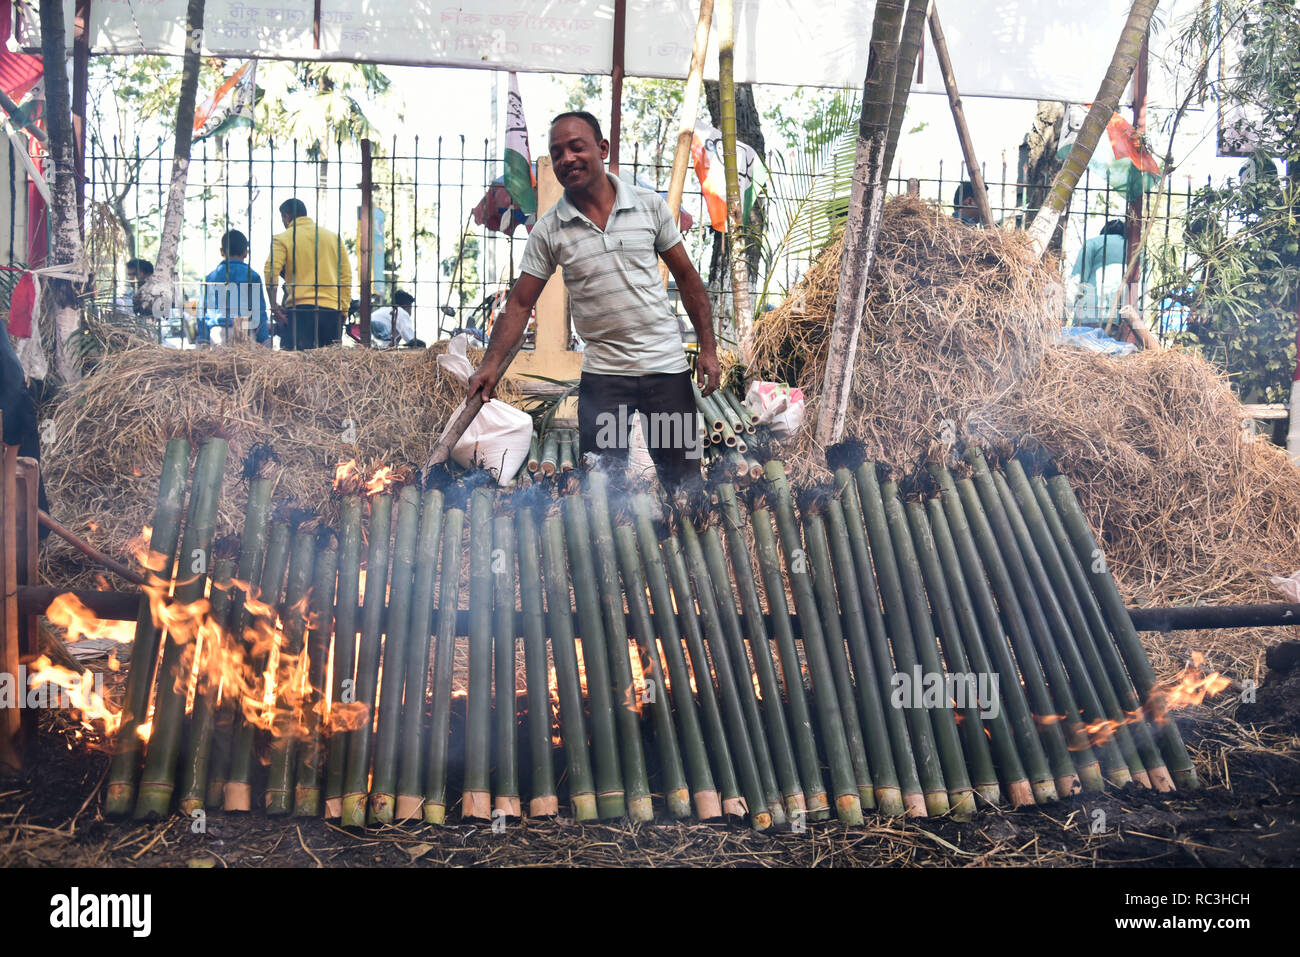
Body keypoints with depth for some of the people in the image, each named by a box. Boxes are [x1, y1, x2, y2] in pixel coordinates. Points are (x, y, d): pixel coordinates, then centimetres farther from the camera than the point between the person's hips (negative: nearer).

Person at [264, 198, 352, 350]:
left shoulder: (283, 239, 4)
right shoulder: (333, 237, 15)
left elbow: (271, 271, -12)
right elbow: (346, 276, 12)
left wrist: (274, 305, -7)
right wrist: (343, 311, 12)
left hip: (299, 310, -4)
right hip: (332, 311, 4)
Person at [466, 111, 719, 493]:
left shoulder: (649, 204, 0)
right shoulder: (549, 229, -1)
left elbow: (686, 276, 6)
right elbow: (520, 303, 1)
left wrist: (708, 348, 1)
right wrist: (492, 364, -10)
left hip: (667, 366, 1)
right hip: (603, 373, 0)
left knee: (684, 482, 7)